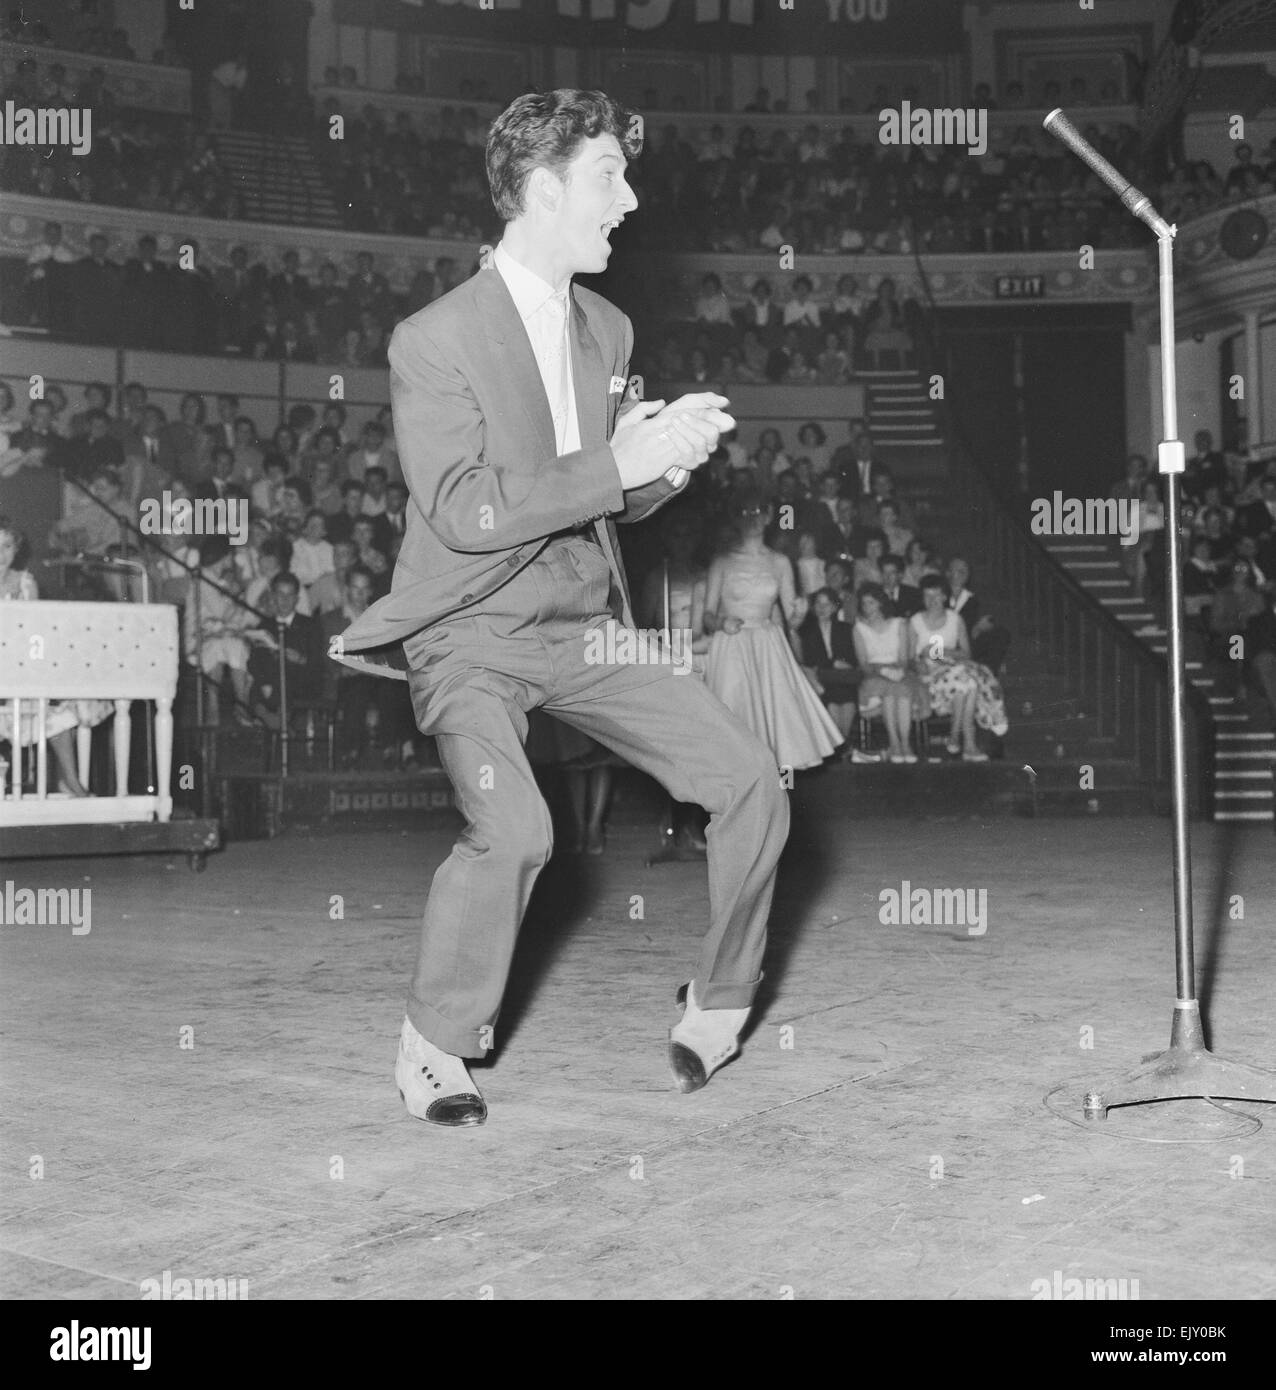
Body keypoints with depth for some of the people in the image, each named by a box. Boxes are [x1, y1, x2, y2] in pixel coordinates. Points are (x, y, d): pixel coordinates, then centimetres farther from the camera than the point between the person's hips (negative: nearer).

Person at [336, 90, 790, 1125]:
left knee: (751, 782, -3)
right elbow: (465, 512, -23)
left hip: (586, 624, 6)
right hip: (472, 633, -6)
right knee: (514, 830, -29)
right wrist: (621, 463, -26)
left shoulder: (607, 330, 9)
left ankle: (721, 1003, 19)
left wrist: (671, 451, -8)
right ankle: (434, 1044, -3)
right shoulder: (435, 340, -13)